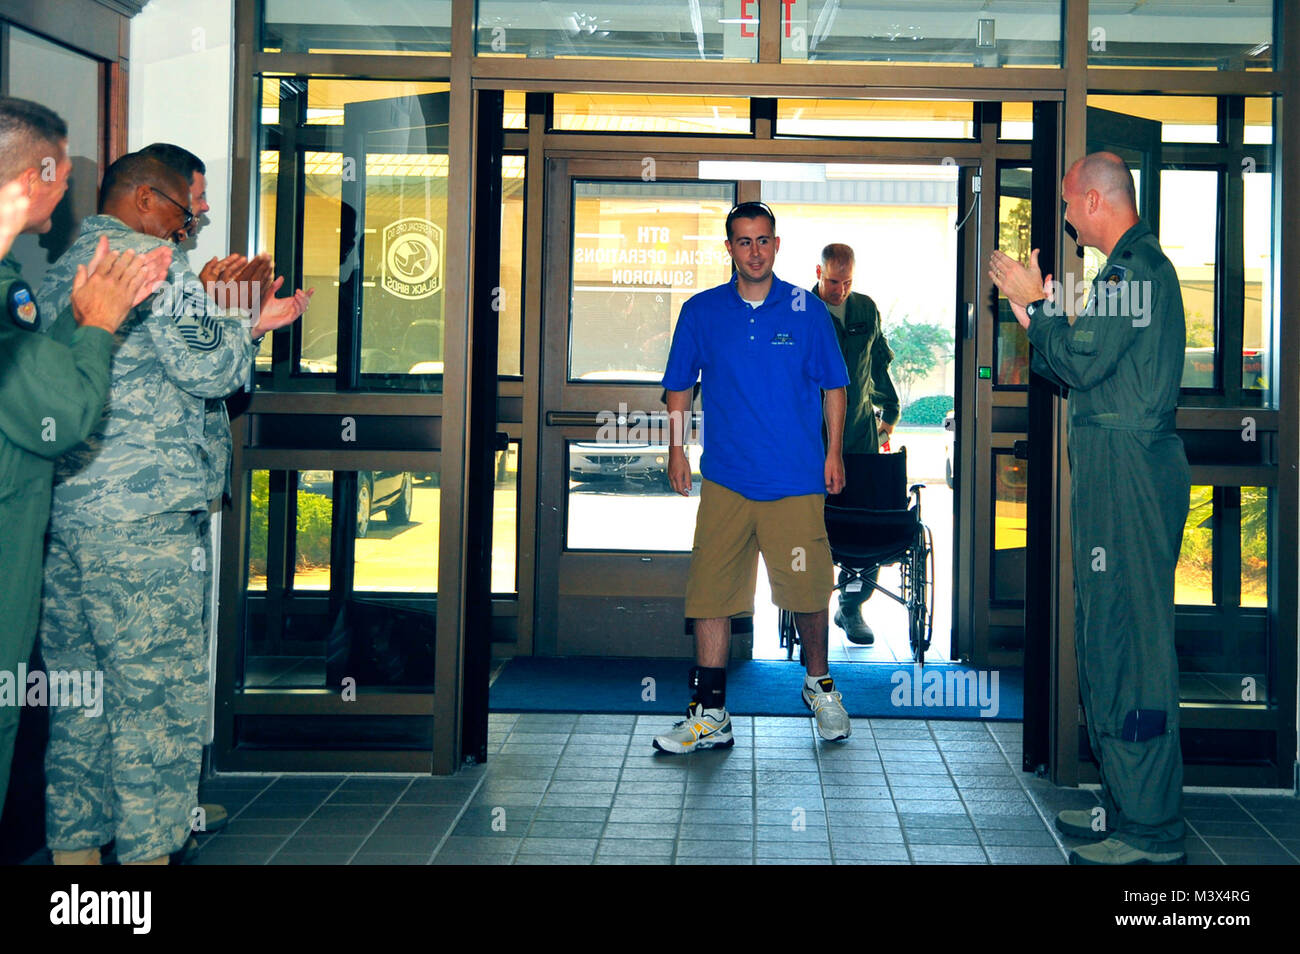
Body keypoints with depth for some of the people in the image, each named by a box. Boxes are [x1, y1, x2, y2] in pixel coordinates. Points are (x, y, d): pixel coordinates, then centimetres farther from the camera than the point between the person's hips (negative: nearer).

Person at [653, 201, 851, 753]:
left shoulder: (807, 310, 4)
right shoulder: (701, 312, 6)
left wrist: (834, 454, 5)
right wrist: (676, 450, 7)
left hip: (797, 479, -1)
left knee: (807, 591, 2)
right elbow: (679, 386, 14)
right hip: (725, 477, 1)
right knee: (710, 591, -2)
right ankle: (709, 714, 6)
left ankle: (818, 684, 28)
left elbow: (833, 386, 10)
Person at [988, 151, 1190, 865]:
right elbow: (1085, 368, 22)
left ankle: (1150, 832, -4)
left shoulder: (1135, 265, -12)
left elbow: (1080, 361, -18)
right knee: (1109, 638, 15)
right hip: (1115, 471, 11)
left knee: (1127, 641, -9)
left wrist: (1036, 302, -6)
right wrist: (1029, 306, 19)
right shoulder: (1136, 265, 21)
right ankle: (1127, 806, 24)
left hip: (1128, 473, -11)